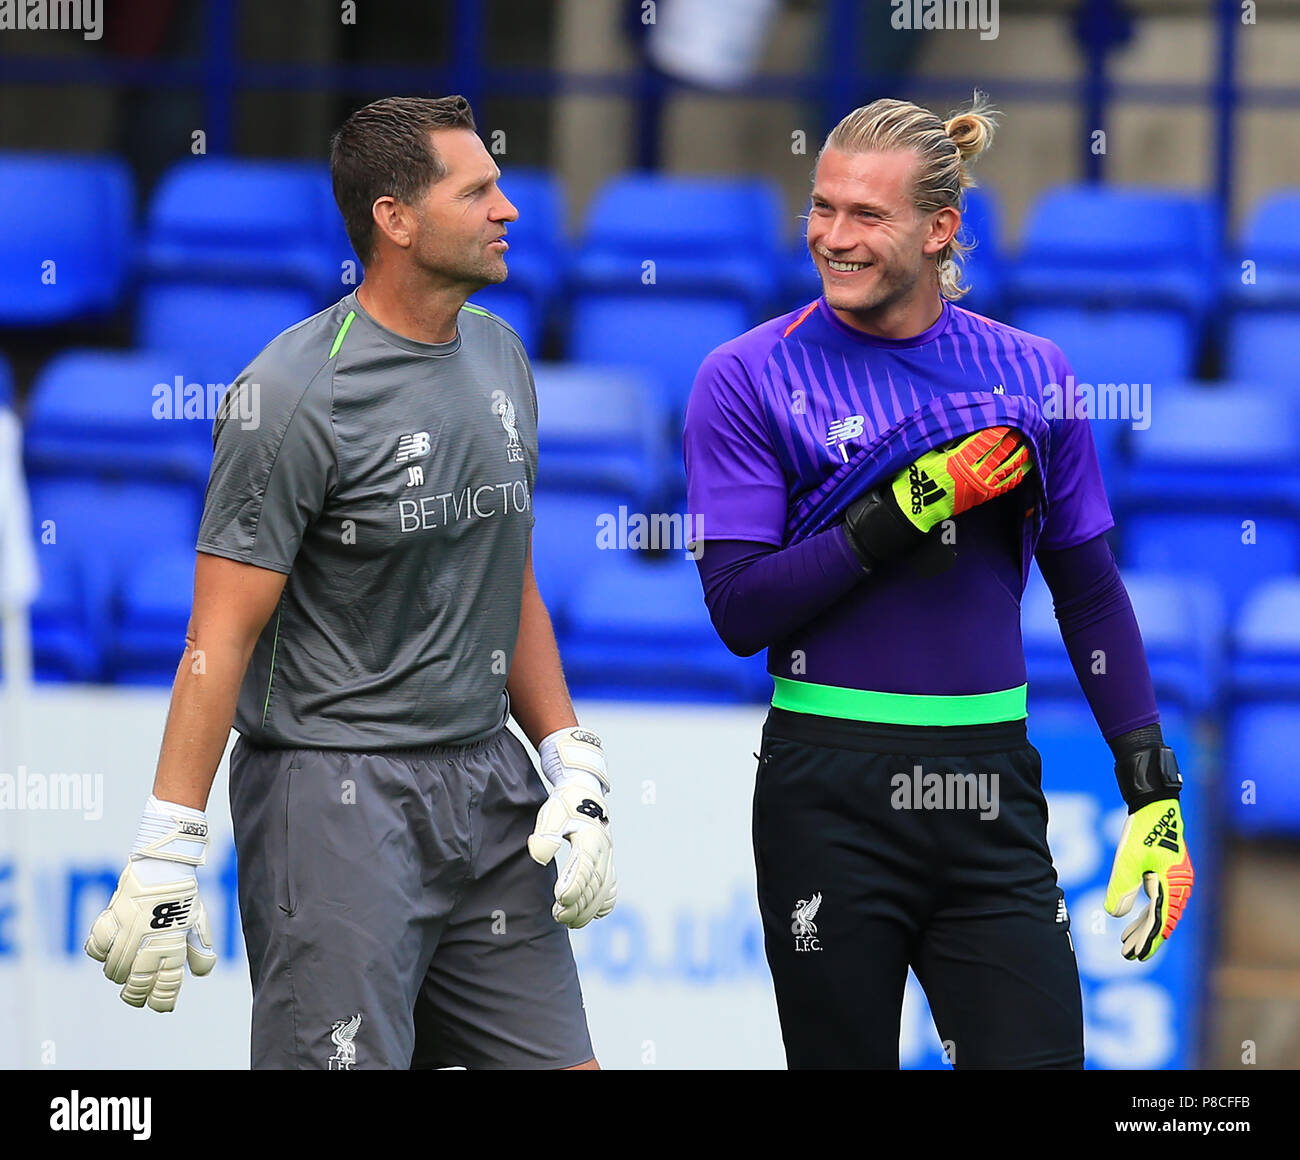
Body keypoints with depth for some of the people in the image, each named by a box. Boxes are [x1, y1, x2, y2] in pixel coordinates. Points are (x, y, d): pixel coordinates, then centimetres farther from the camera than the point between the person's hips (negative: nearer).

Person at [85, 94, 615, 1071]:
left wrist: (576, 770, 10)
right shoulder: (294, 394, -12)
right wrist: (165, 856, -17)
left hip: (490, 783, 7)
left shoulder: (499, 358, 11)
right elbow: (223, 633, -13)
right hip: (336, 796, -7)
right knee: (343, 1063, -7)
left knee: (556, 1057, 4)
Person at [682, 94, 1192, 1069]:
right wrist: (912, 506, -17)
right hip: (831, 795, -2)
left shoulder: (1029, 373, 6)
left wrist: (1153, 795, 4)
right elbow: (740, 611, -9)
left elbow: (1091, 595, 11)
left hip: (991, 792, 2)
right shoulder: (750, 379, -2)